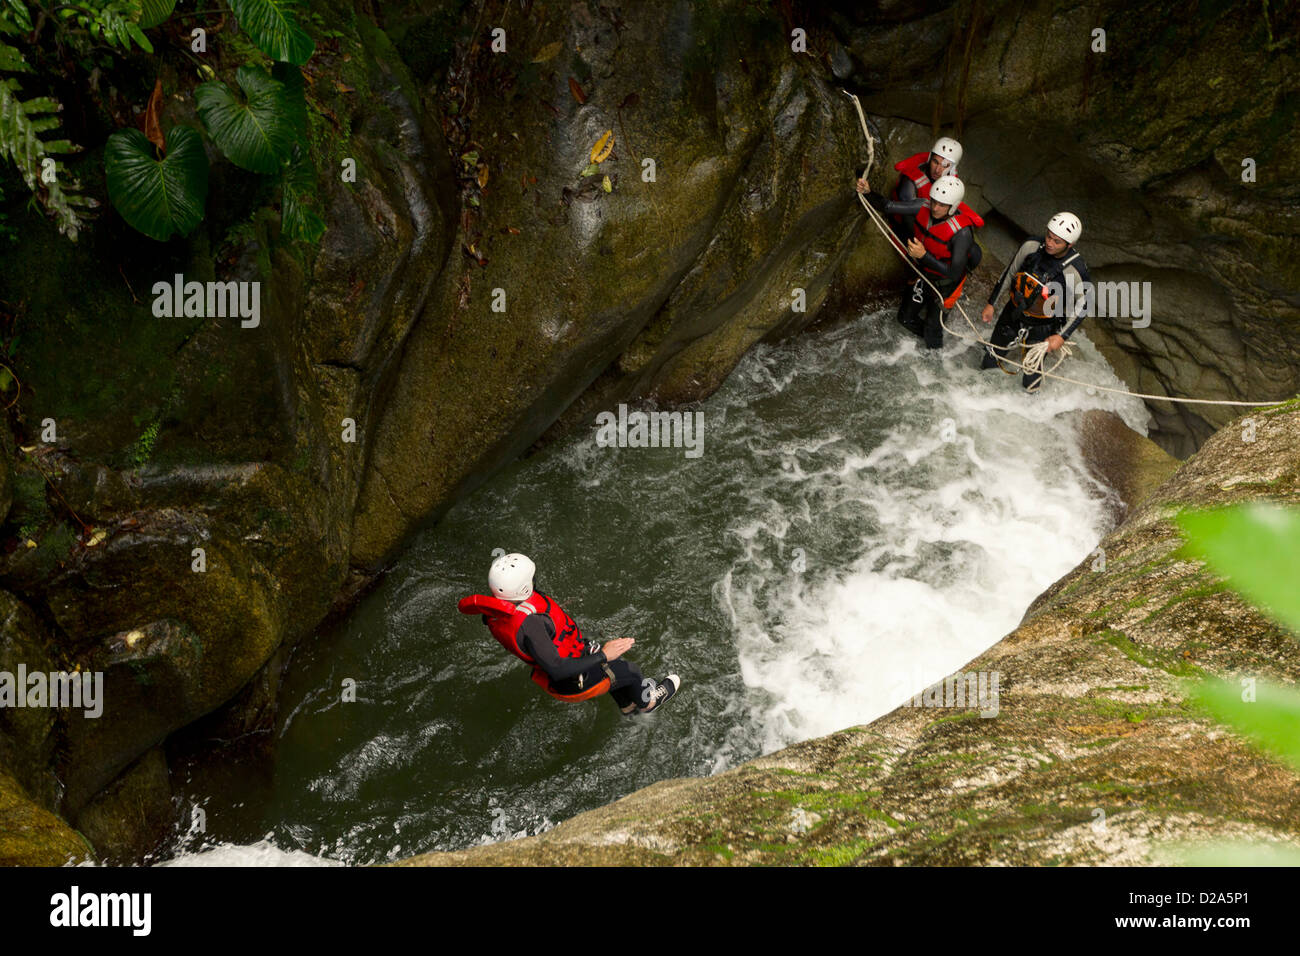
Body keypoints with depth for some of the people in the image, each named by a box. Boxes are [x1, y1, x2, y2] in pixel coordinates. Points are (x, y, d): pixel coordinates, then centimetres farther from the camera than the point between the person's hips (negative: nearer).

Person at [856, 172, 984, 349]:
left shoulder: (962, 232, -37)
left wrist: (924, 255, -43)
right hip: (923, 274, 6)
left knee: (932, 329, 9)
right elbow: (888, 206, -14)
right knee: (906, 318, 21)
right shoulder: (924, 207, -22)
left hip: (946, 282, -6)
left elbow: (954, 273, -34)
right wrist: (868, 193, -34)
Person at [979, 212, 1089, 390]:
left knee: (1030, 383, 6)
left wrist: (1062, 336, -19)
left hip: (1043, 326, -3)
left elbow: (1082, 307, -13)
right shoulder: (1031, 246, -19)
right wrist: (991, 304, 4)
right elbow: (1009, 273, -2)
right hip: (1013, 313, 3)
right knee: (988, 364, 18)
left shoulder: (1076, 271, -28)